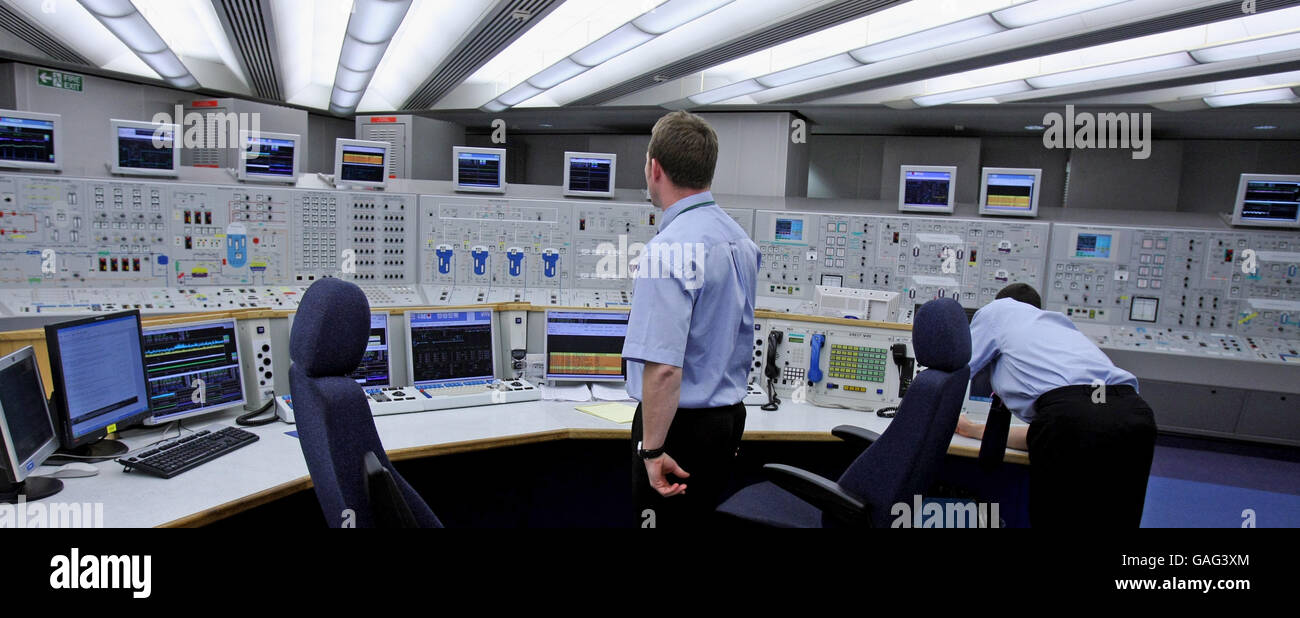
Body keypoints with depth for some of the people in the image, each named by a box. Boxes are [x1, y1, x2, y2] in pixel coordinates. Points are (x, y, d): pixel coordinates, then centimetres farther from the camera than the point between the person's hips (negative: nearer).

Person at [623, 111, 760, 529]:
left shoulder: (670, 248, -23)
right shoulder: (739, 239, 6)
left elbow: (663, 366, -29)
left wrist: (652, 450, -22)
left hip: (680, 423, -9)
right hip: (730, 415, 9)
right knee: (705, 518, 22)